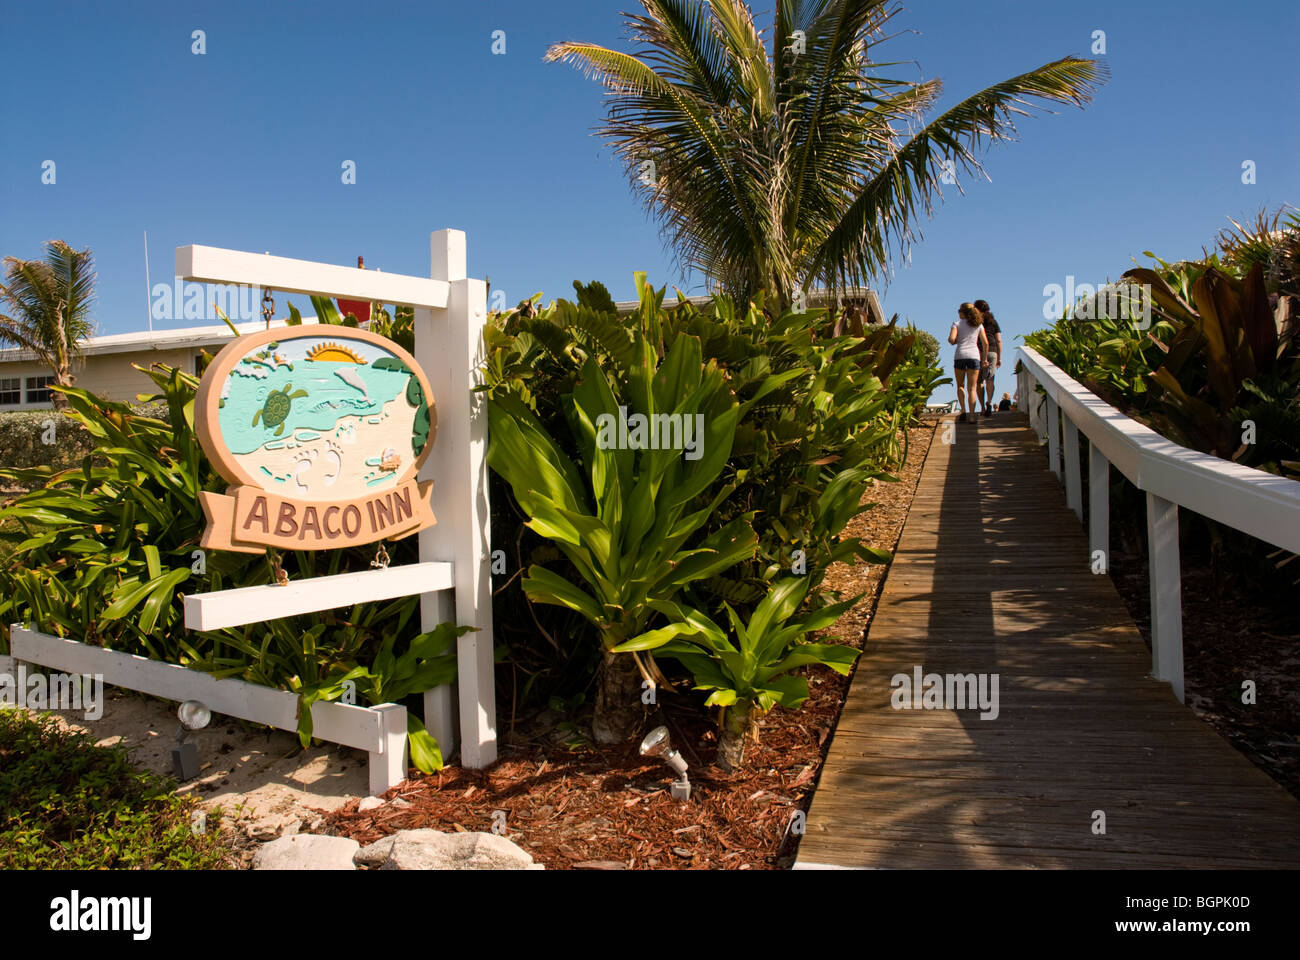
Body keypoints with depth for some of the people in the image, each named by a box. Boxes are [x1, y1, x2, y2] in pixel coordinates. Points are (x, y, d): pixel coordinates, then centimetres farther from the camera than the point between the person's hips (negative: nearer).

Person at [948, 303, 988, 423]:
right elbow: (985, 343, 8)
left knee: (960, 386, 14)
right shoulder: (978, 325, 13)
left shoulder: (957, 323, 6)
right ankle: (971, 415, -7)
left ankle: (963, 410, -3)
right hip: (974, 355, 1)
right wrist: (984, 359, 15)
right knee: (972, 388, 2)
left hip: (960, 355, -1)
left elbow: (951, 339, -9)